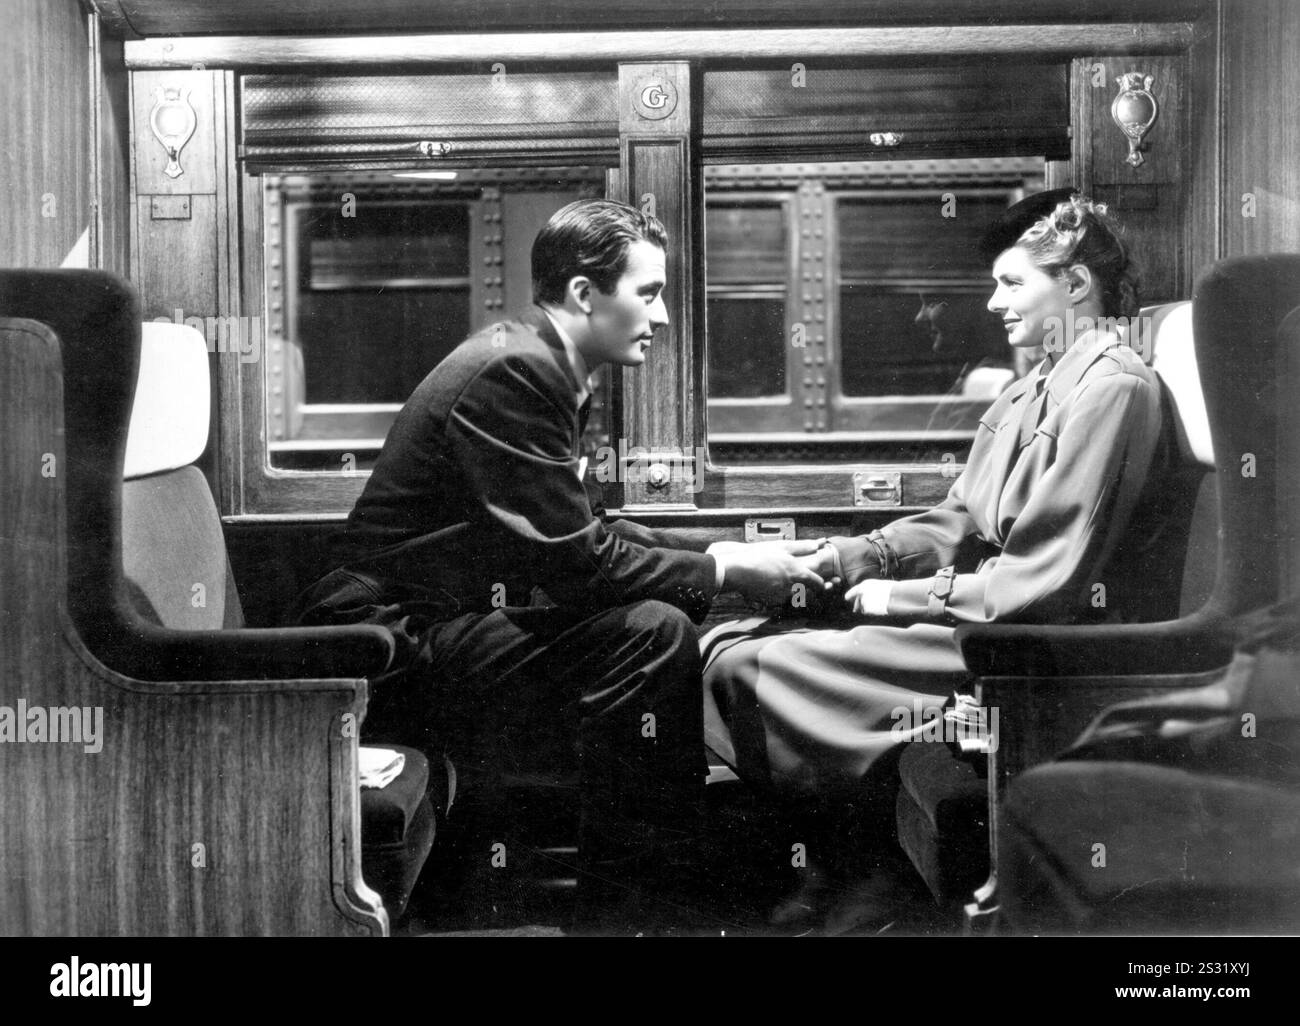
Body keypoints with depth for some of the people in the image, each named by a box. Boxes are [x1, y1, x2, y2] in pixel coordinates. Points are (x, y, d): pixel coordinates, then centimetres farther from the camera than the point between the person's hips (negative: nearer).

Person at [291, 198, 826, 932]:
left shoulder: (544, 371, 11)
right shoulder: (512, 372, -20)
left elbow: (587, 534, 16)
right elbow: (575, 563, -22)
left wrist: (722, 555, 6)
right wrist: (723, 572, -12)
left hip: (450, 622, 10)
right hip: (396, 643, -10)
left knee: (670, 618, 7)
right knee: (653, 633, -22)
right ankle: (619, 907, -8)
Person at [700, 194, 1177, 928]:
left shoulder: (1113, 387, -12)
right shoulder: (1035, 391, 20)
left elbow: (1046, 580, -18)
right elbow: (959, 523, 17)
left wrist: (912, 596, -13)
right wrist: (854, 556, 2)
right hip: (997, 622, 10)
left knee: (744, 667, -19)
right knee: (730, 643, -4)